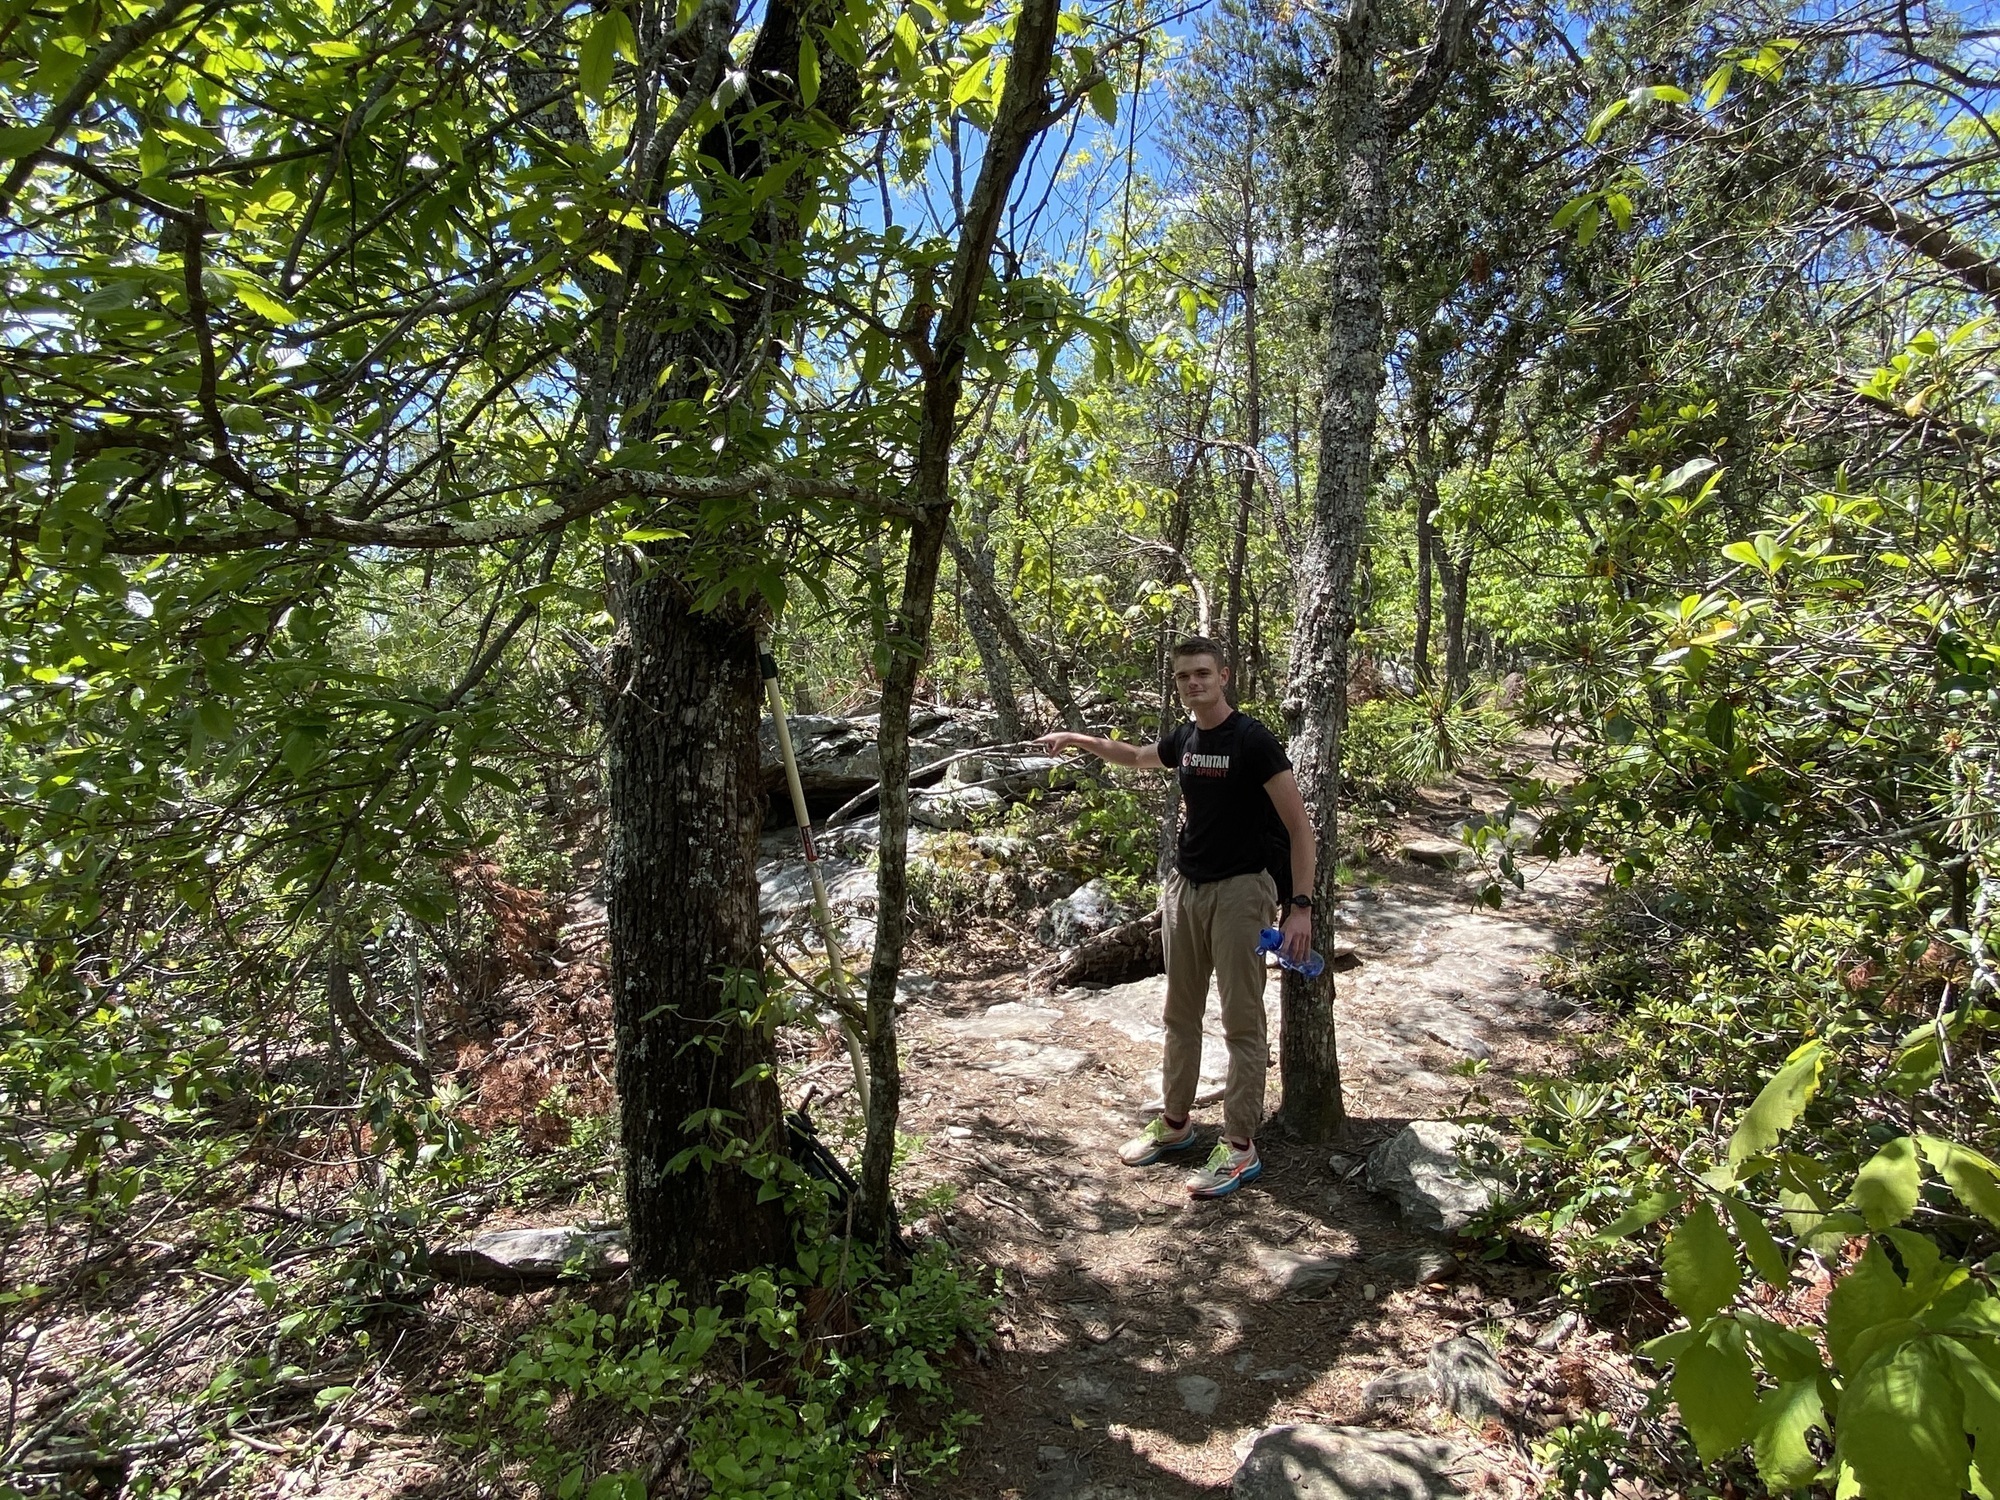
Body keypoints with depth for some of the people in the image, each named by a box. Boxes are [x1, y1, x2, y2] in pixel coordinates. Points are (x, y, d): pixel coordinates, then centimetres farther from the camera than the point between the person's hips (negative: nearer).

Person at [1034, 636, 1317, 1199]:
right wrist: (1079, 739, 26)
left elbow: (1299, 826, -15)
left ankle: (1241, 1146, 12)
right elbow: (1138, 757, 30)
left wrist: (1300, 905, -21)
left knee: (1241, 1021, 1)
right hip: (1184, 885, 7)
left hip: (1240, 889, -7)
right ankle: (1175, 1121, 30)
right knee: (1180, 1015, 15)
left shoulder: (1252, 740, -14)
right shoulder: (1183, 738, 6)